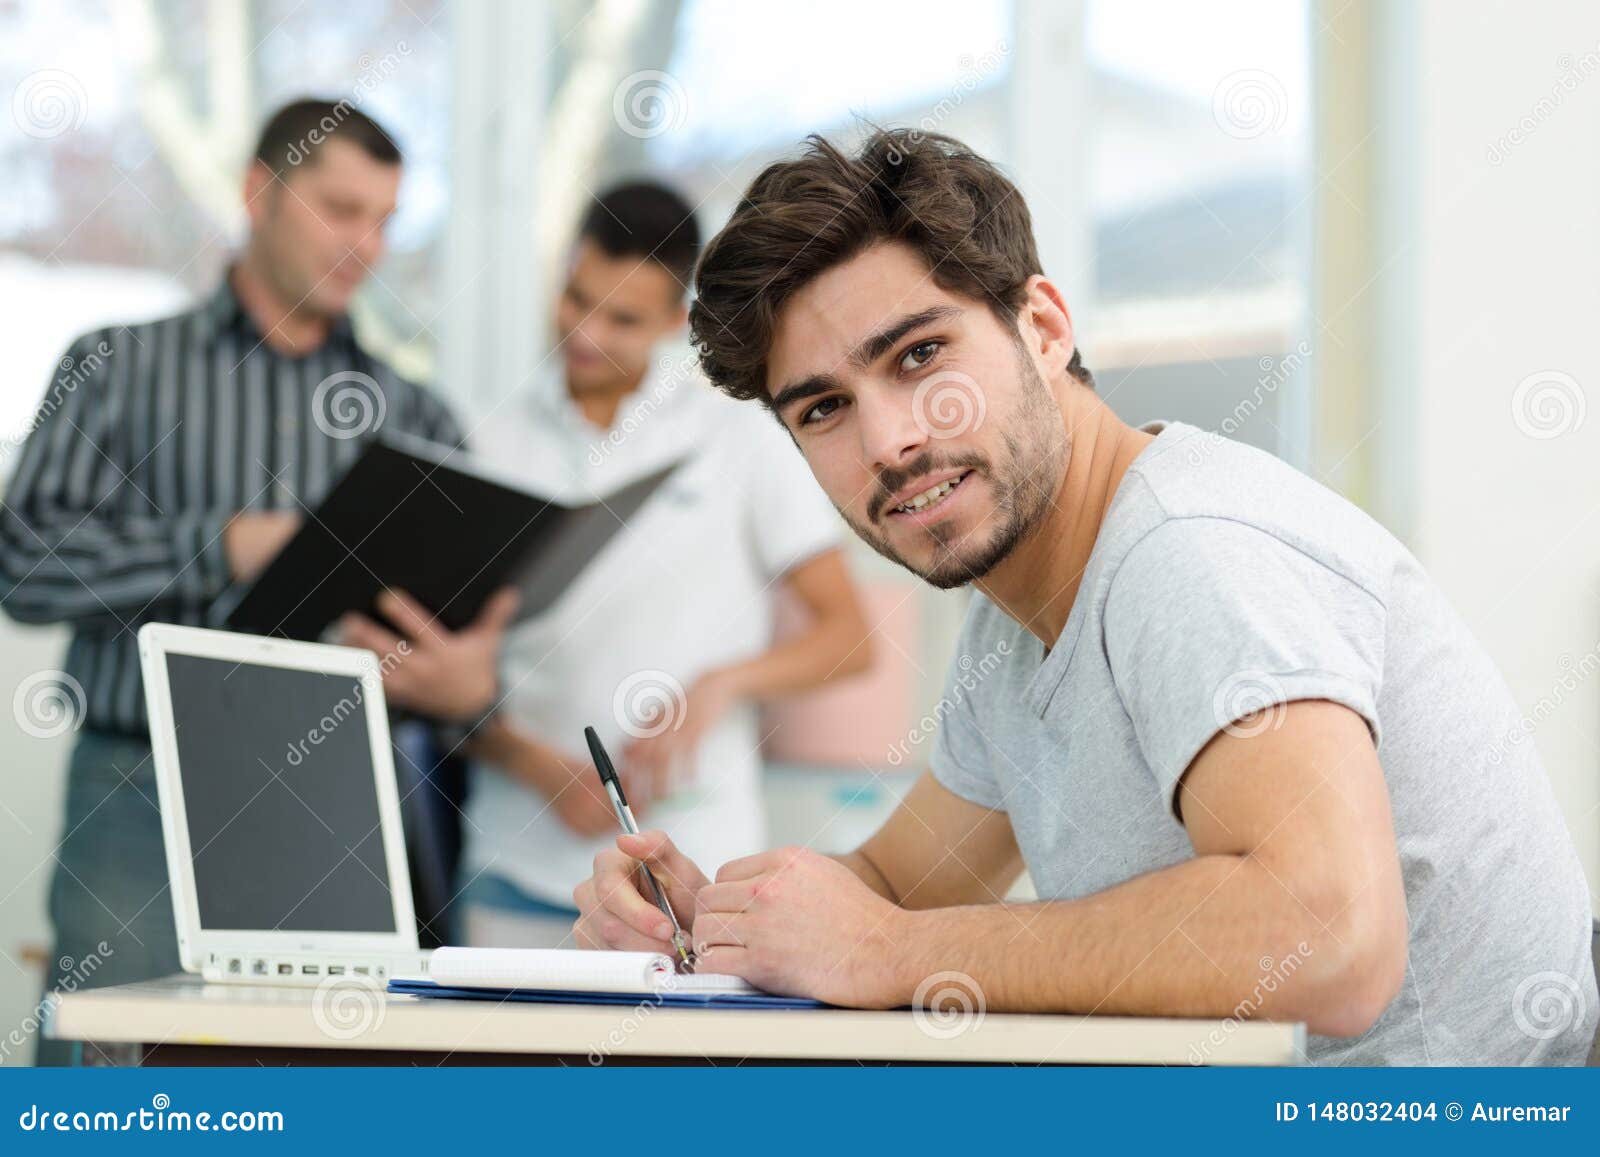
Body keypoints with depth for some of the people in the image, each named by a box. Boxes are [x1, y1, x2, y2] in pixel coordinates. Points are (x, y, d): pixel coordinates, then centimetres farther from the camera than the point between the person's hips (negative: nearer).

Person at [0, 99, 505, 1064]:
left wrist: (469, 685, -15)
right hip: (141, 798, -1)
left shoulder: (411, 414, 16)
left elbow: (473, 626, 9)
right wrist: (221, 545, -14)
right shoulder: (120, 368, 11)